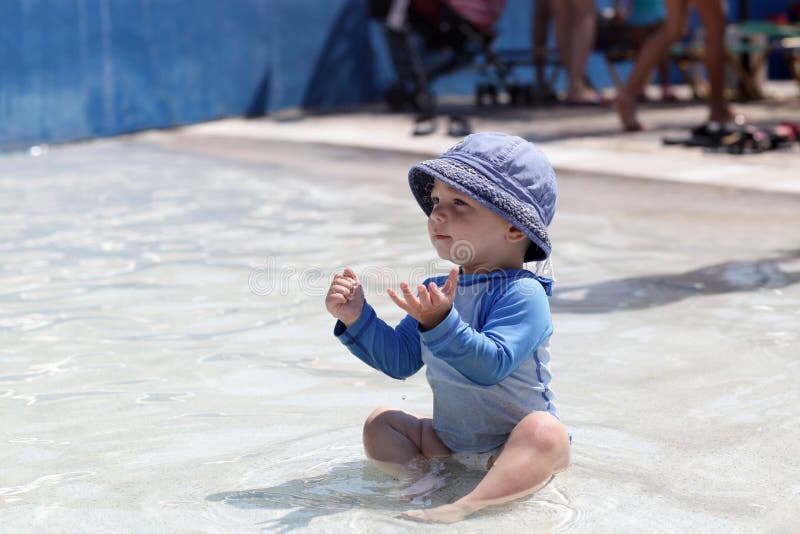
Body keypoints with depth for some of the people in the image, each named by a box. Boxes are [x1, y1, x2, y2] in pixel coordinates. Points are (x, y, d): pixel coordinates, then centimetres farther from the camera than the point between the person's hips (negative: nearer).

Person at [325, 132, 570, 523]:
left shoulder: (522, 294, -19)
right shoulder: (439, 290, 5)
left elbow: (490, 365, -33)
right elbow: (399, 360, 8)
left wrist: (440, 323, -45)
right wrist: (356, 318, -4)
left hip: (512, 446, -8)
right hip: (448, 439, 8)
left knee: (546, 433, -37)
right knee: (379, 422, 6)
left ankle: (466, 507, -48)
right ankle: (420, 476, -18)